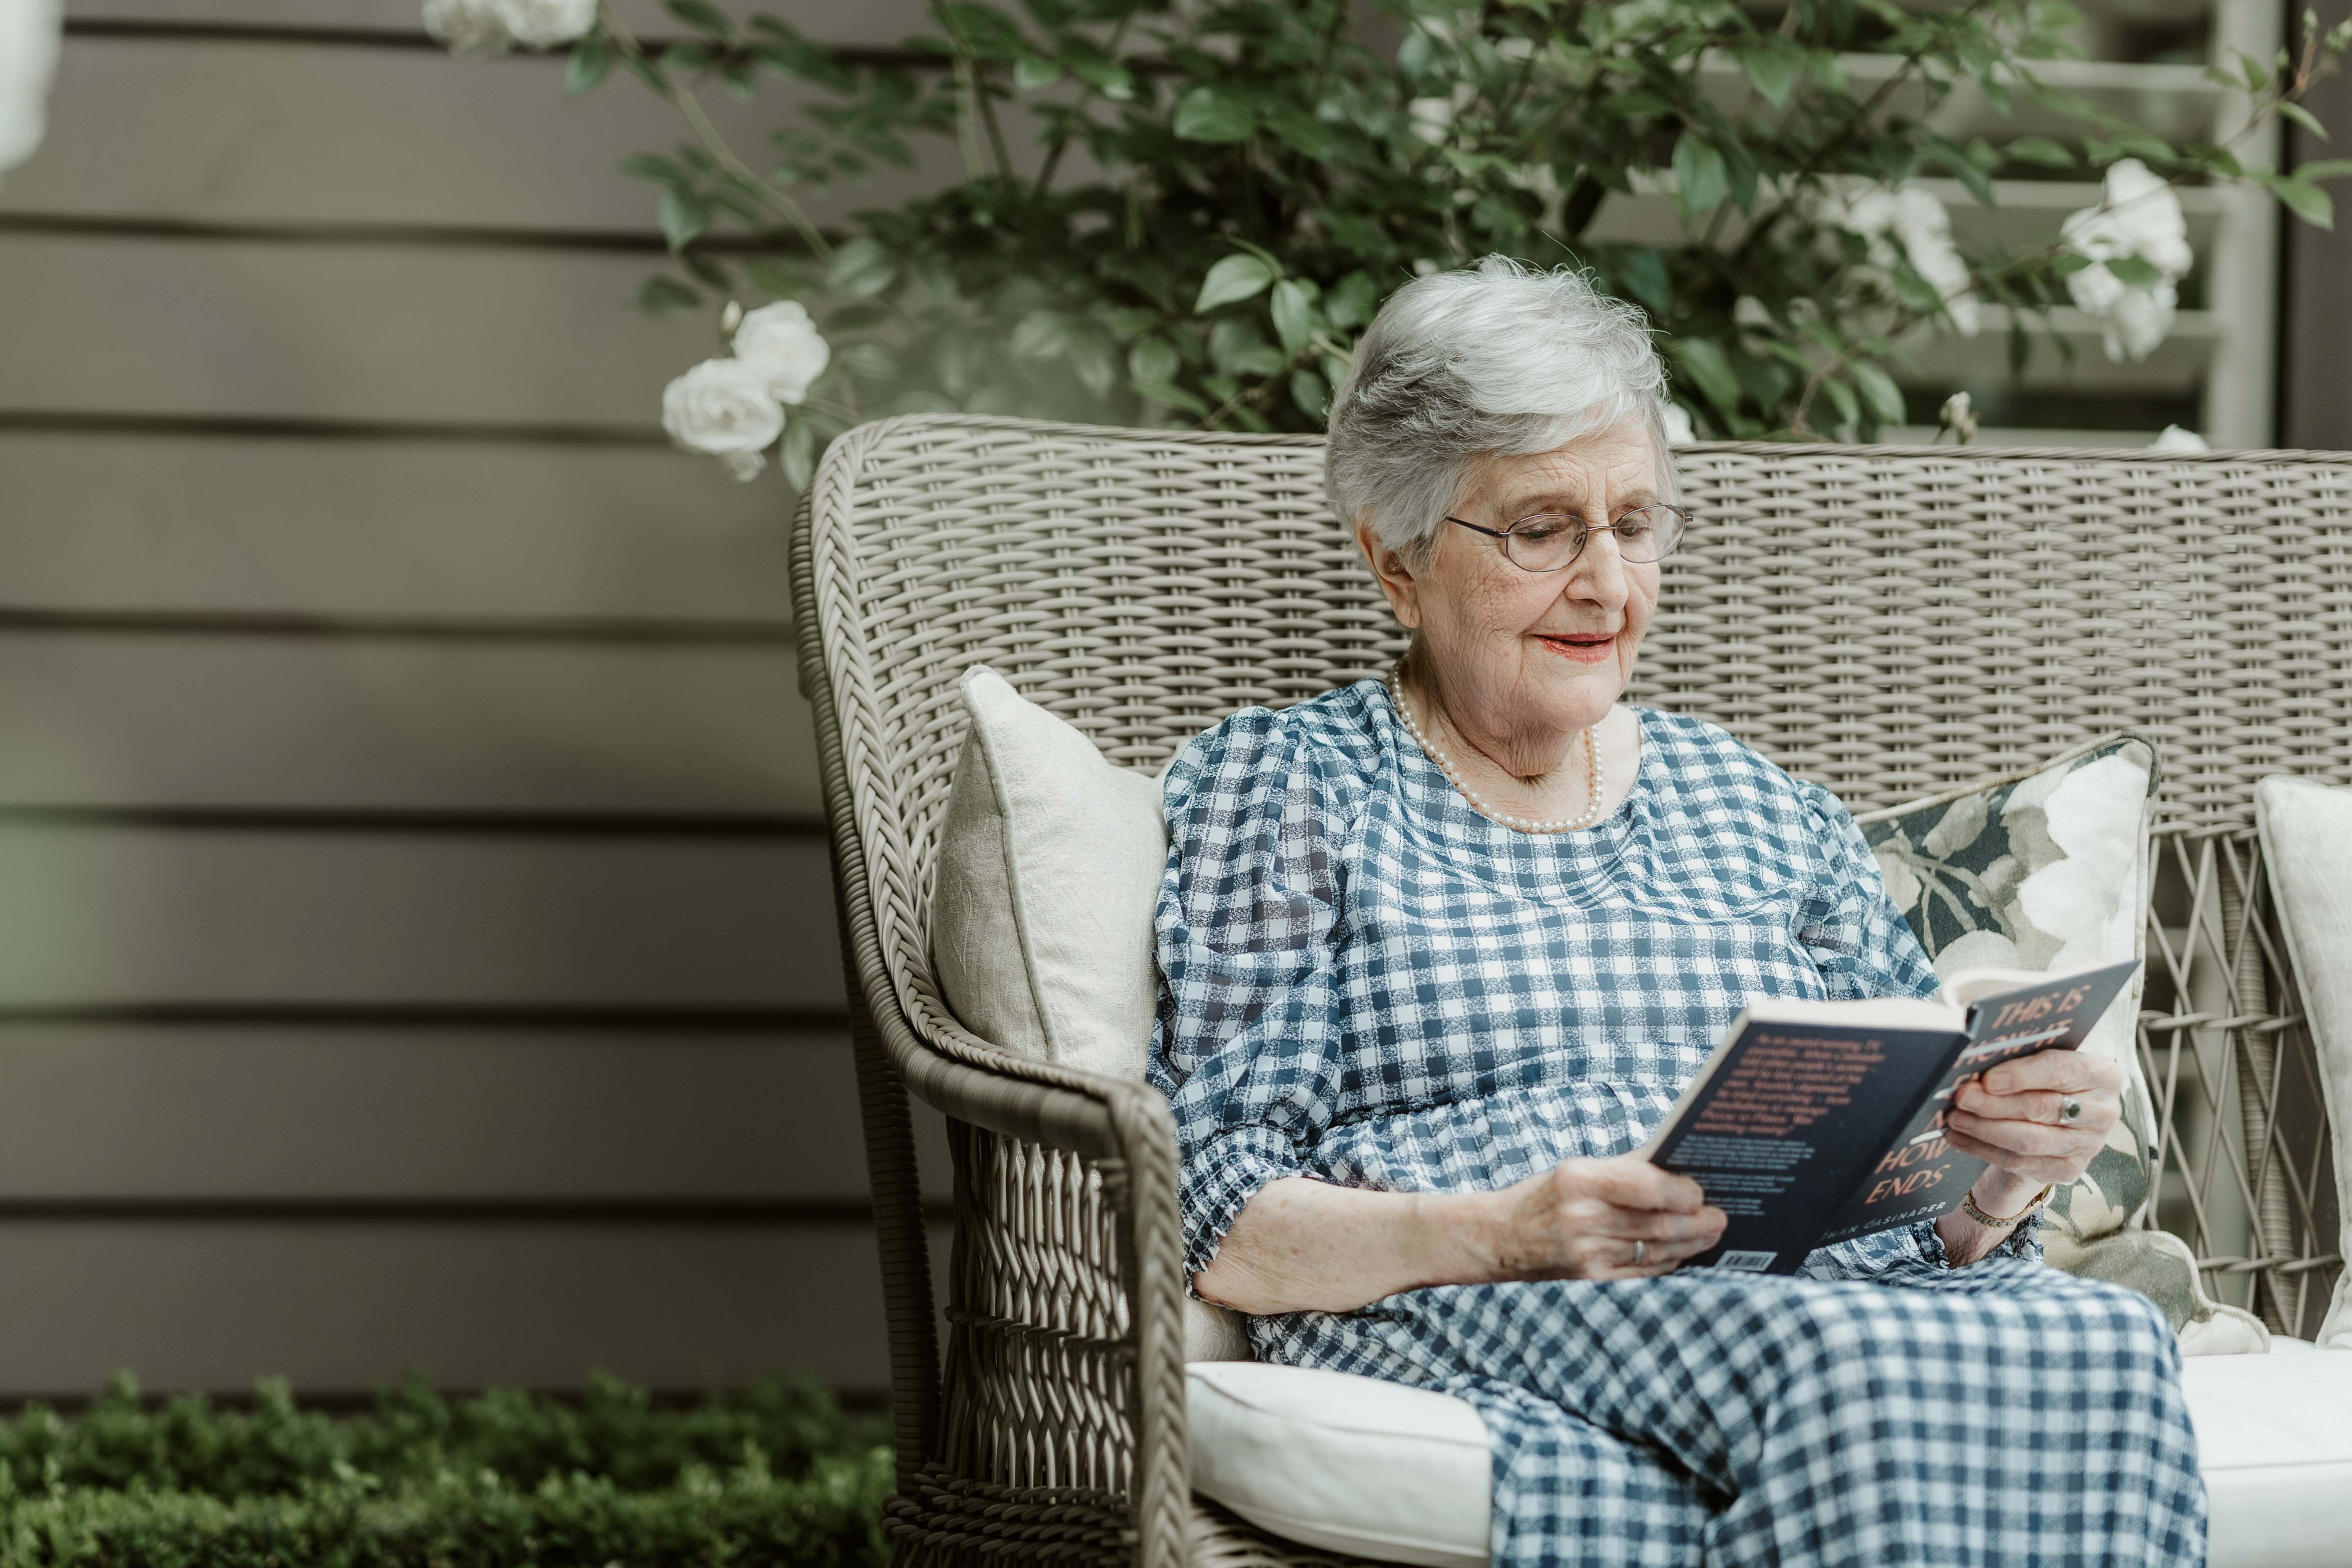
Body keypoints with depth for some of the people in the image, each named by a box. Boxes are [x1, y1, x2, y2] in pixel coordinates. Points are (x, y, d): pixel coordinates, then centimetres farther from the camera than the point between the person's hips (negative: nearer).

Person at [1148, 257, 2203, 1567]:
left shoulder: (1760, 810, 27)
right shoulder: (1279, 787, 13)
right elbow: (1215, 1214, 1)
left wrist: (2009, 1162, -2)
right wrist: (1498, 1235, -16)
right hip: (1476, 1330, -5)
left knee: (2105, 1344, -31)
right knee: (1827, 1364, -39)